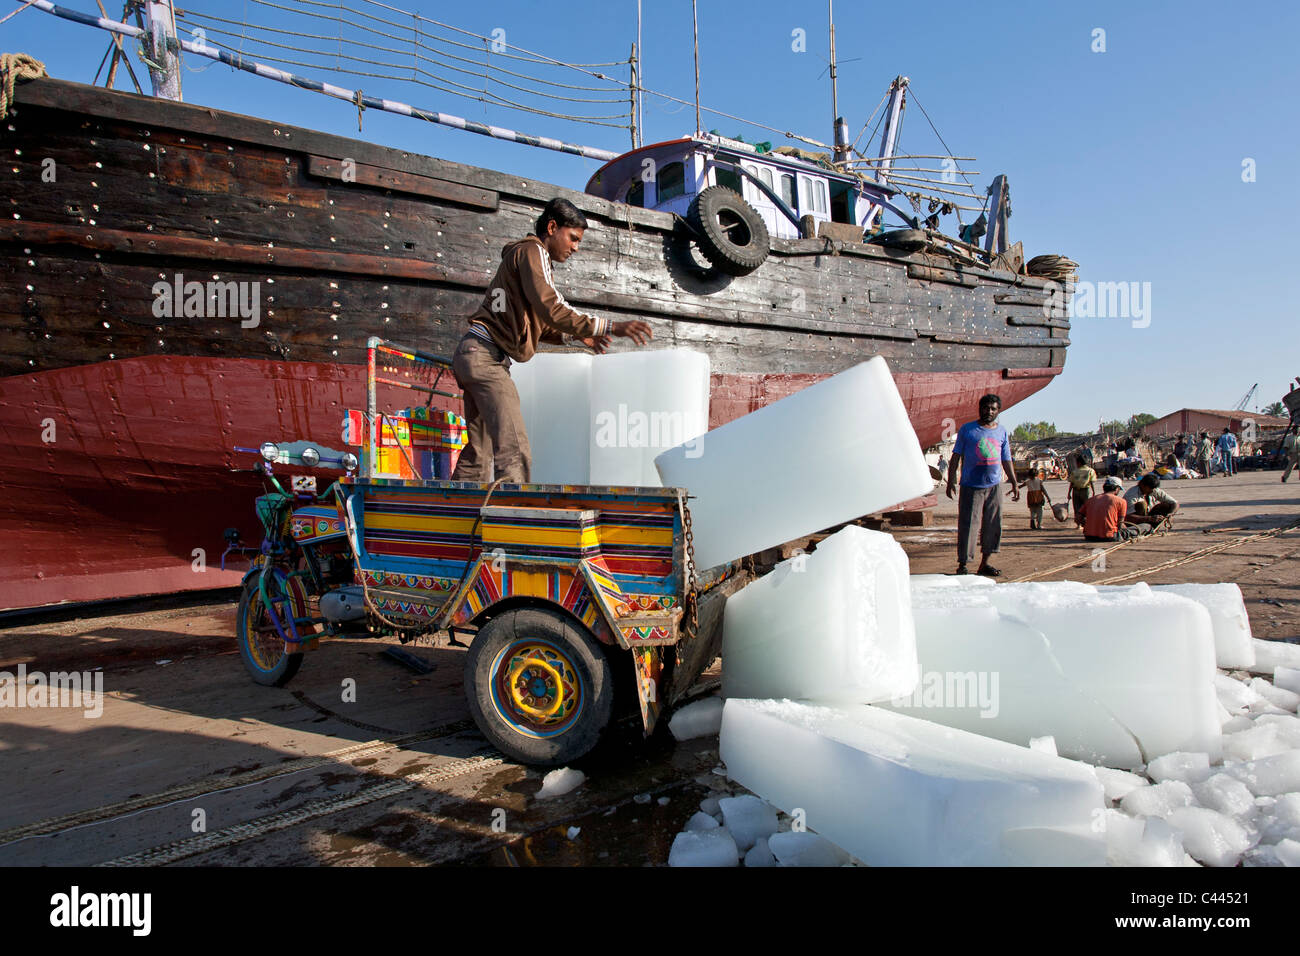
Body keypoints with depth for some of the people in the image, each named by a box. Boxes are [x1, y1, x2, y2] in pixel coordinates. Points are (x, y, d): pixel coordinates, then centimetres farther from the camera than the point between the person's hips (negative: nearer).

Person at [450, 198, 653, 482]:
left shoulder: (527, 255, 26)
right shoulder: (532, 251, -4)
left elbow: (533, 324, 25)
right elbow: (550, 308, -21)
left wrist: (577, 337, 13)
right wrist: (609, 327, -24)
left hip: (473, 356, 10)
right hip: (485, 355, -10)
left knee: (478, 454, 11)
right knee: (514, 454, -20)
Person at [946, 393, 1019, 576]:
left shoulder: (1002, 432, 13)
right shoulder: (967, 429, 3)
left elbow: (1006, 461, 18)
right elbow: (956, 457, 3)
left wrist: (1014, 483, 13)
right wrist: (950, 482, -2)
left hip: (994, 486, 4)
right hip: (971, 486, -4)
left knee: (993, 525, 5)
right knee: (968, 525, -5)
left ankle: (985, 563, 17)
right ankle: (962, 565, 1)